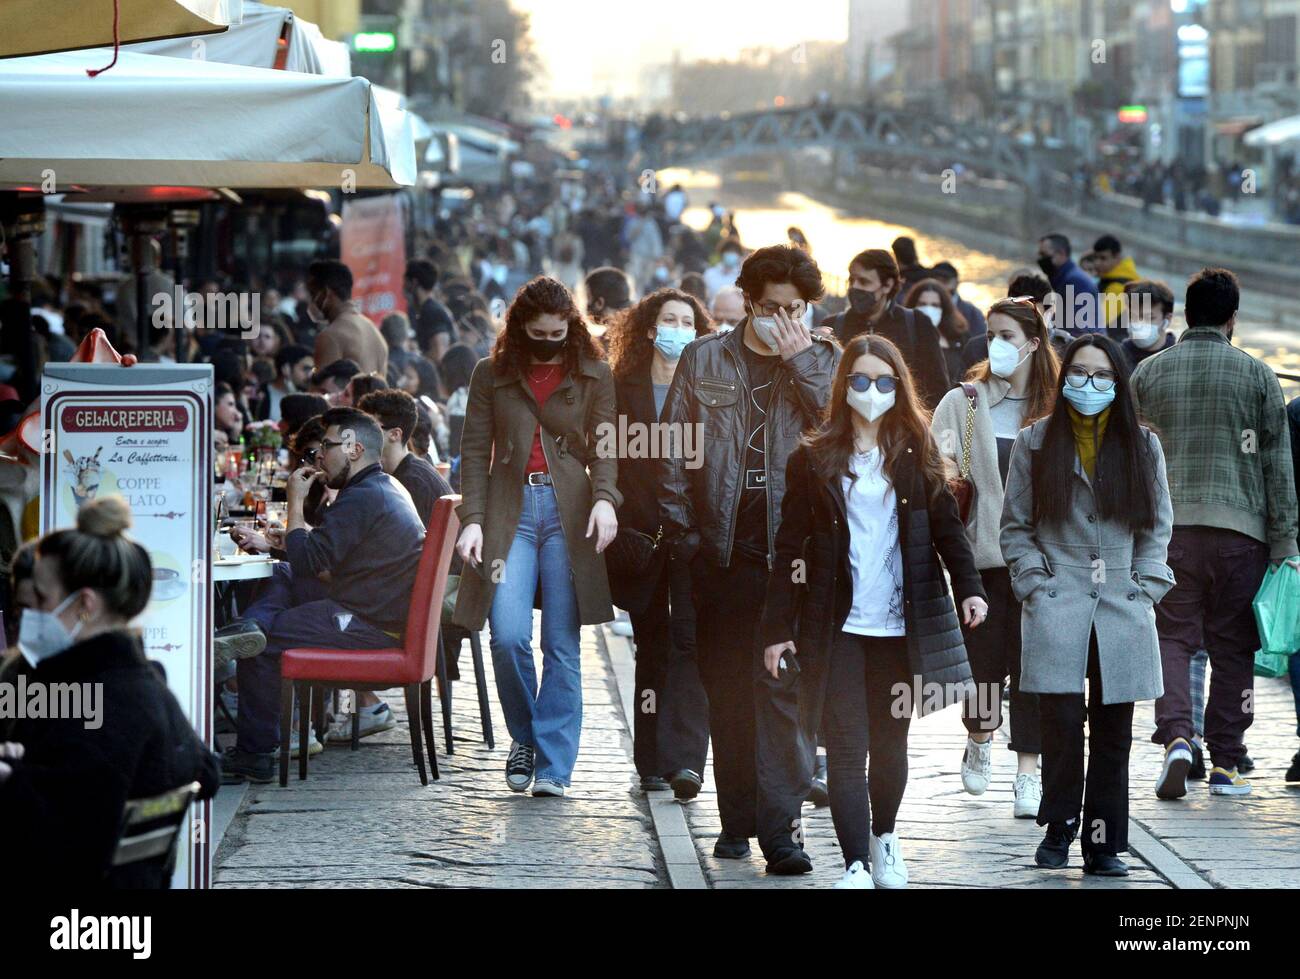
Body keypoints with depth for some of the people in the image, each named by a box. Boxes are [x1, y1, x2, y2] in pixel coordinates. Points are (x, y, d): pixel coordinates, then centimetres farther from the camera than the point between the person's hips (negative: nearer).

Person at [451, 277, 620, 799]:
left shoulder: (594, 376, 10)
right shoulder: (492, 375, 10)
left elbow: (604, 447, 3)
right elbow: (475, 452, 8)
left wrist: (604, 499, -17)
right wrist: (472, 519, -4)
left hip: (568, 512, 0)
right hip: (509, 511, 0)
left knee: (562, 646, -3)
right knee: (508, 636, -13)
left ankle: (553, 766, 2)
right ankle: (524, 738, 12)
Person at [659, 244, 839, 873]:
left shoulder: (820, 361, 8)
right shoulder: (704, 359, 9)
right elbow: (674, 447, 9)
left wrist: (800, 361, -10)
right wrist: (679, 530, 2)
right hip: (722, 549, 2)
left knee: (786, 689, -9)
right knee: (727, 689, 8)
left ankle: (779, 825, -10)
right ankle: (737, 819, 18)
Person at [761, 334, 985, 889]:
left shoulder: (916, 453, 7)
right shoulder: (814, 460, 2)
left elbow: (946, 525, 6)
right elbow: (790, 548, 3)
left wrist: (969, 587, -9)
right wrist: (777, 628, 0)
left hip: (901, 624, 2)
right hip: (838, 627, -2)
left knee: (891, 741, 12)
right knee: (845, 749, -7)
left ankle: (884, 837, 35)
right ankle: (856, 866, -8)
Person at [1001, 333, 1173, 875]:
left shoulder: (1143, 446, 11)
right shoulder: (1035, 442, 7)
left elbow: (1157, 528, 14)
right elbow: (1015, 526, 9)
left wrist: (1145, 588, 3)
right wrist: (1036, 585, -2)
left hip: (1124, 611, 2)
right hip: (1057, 608, -1)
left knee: (1113, 734, 2)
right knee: (1062, 722, -12)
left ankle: (1104, 844, 10)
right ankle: (1059, 826, 7)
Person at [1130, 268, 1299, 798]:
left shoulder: (1148, 373, 6)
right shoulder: (1257, 375, 2)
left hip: (1168, 524, 1)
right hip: (1240, 528, -1)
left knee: (1172, 636, 4)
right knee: (1232, 646, 6)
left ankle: (1176, 736, -18)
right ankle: (1225, 763, 7)